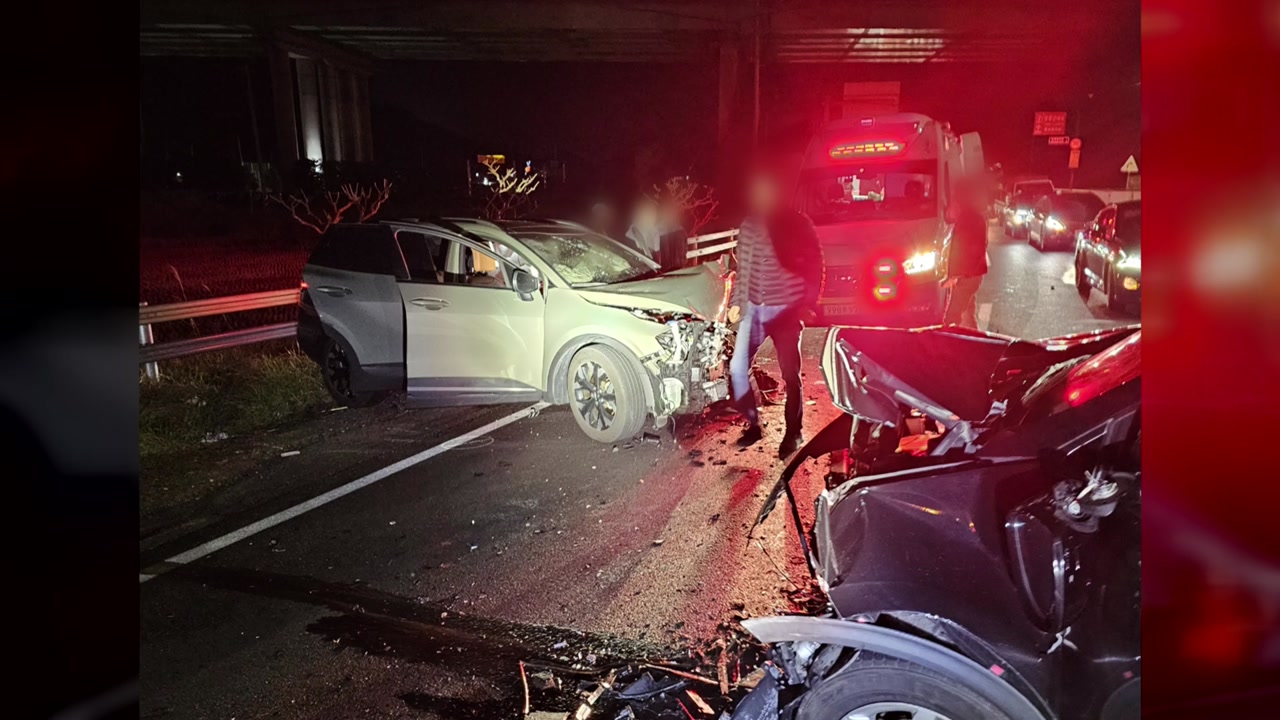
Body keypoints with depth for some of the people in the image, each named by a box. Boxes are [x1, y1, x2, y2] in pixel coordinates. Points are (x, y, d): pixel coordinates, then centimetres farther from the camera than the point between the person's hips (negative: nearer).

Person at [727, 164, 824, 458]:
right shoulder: (748, 226, 6)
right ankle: (753, 424, 20)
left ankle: (793, 433, 18)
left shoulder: (797, 224, -6)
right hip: (753, 308, 4)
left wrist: (806, 305, -10)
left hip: (785, 309, -4)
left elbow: (814, 266, -4)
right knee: (737, 367, 1)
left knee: (790, 375, 1)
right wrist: (736, 302, 8)